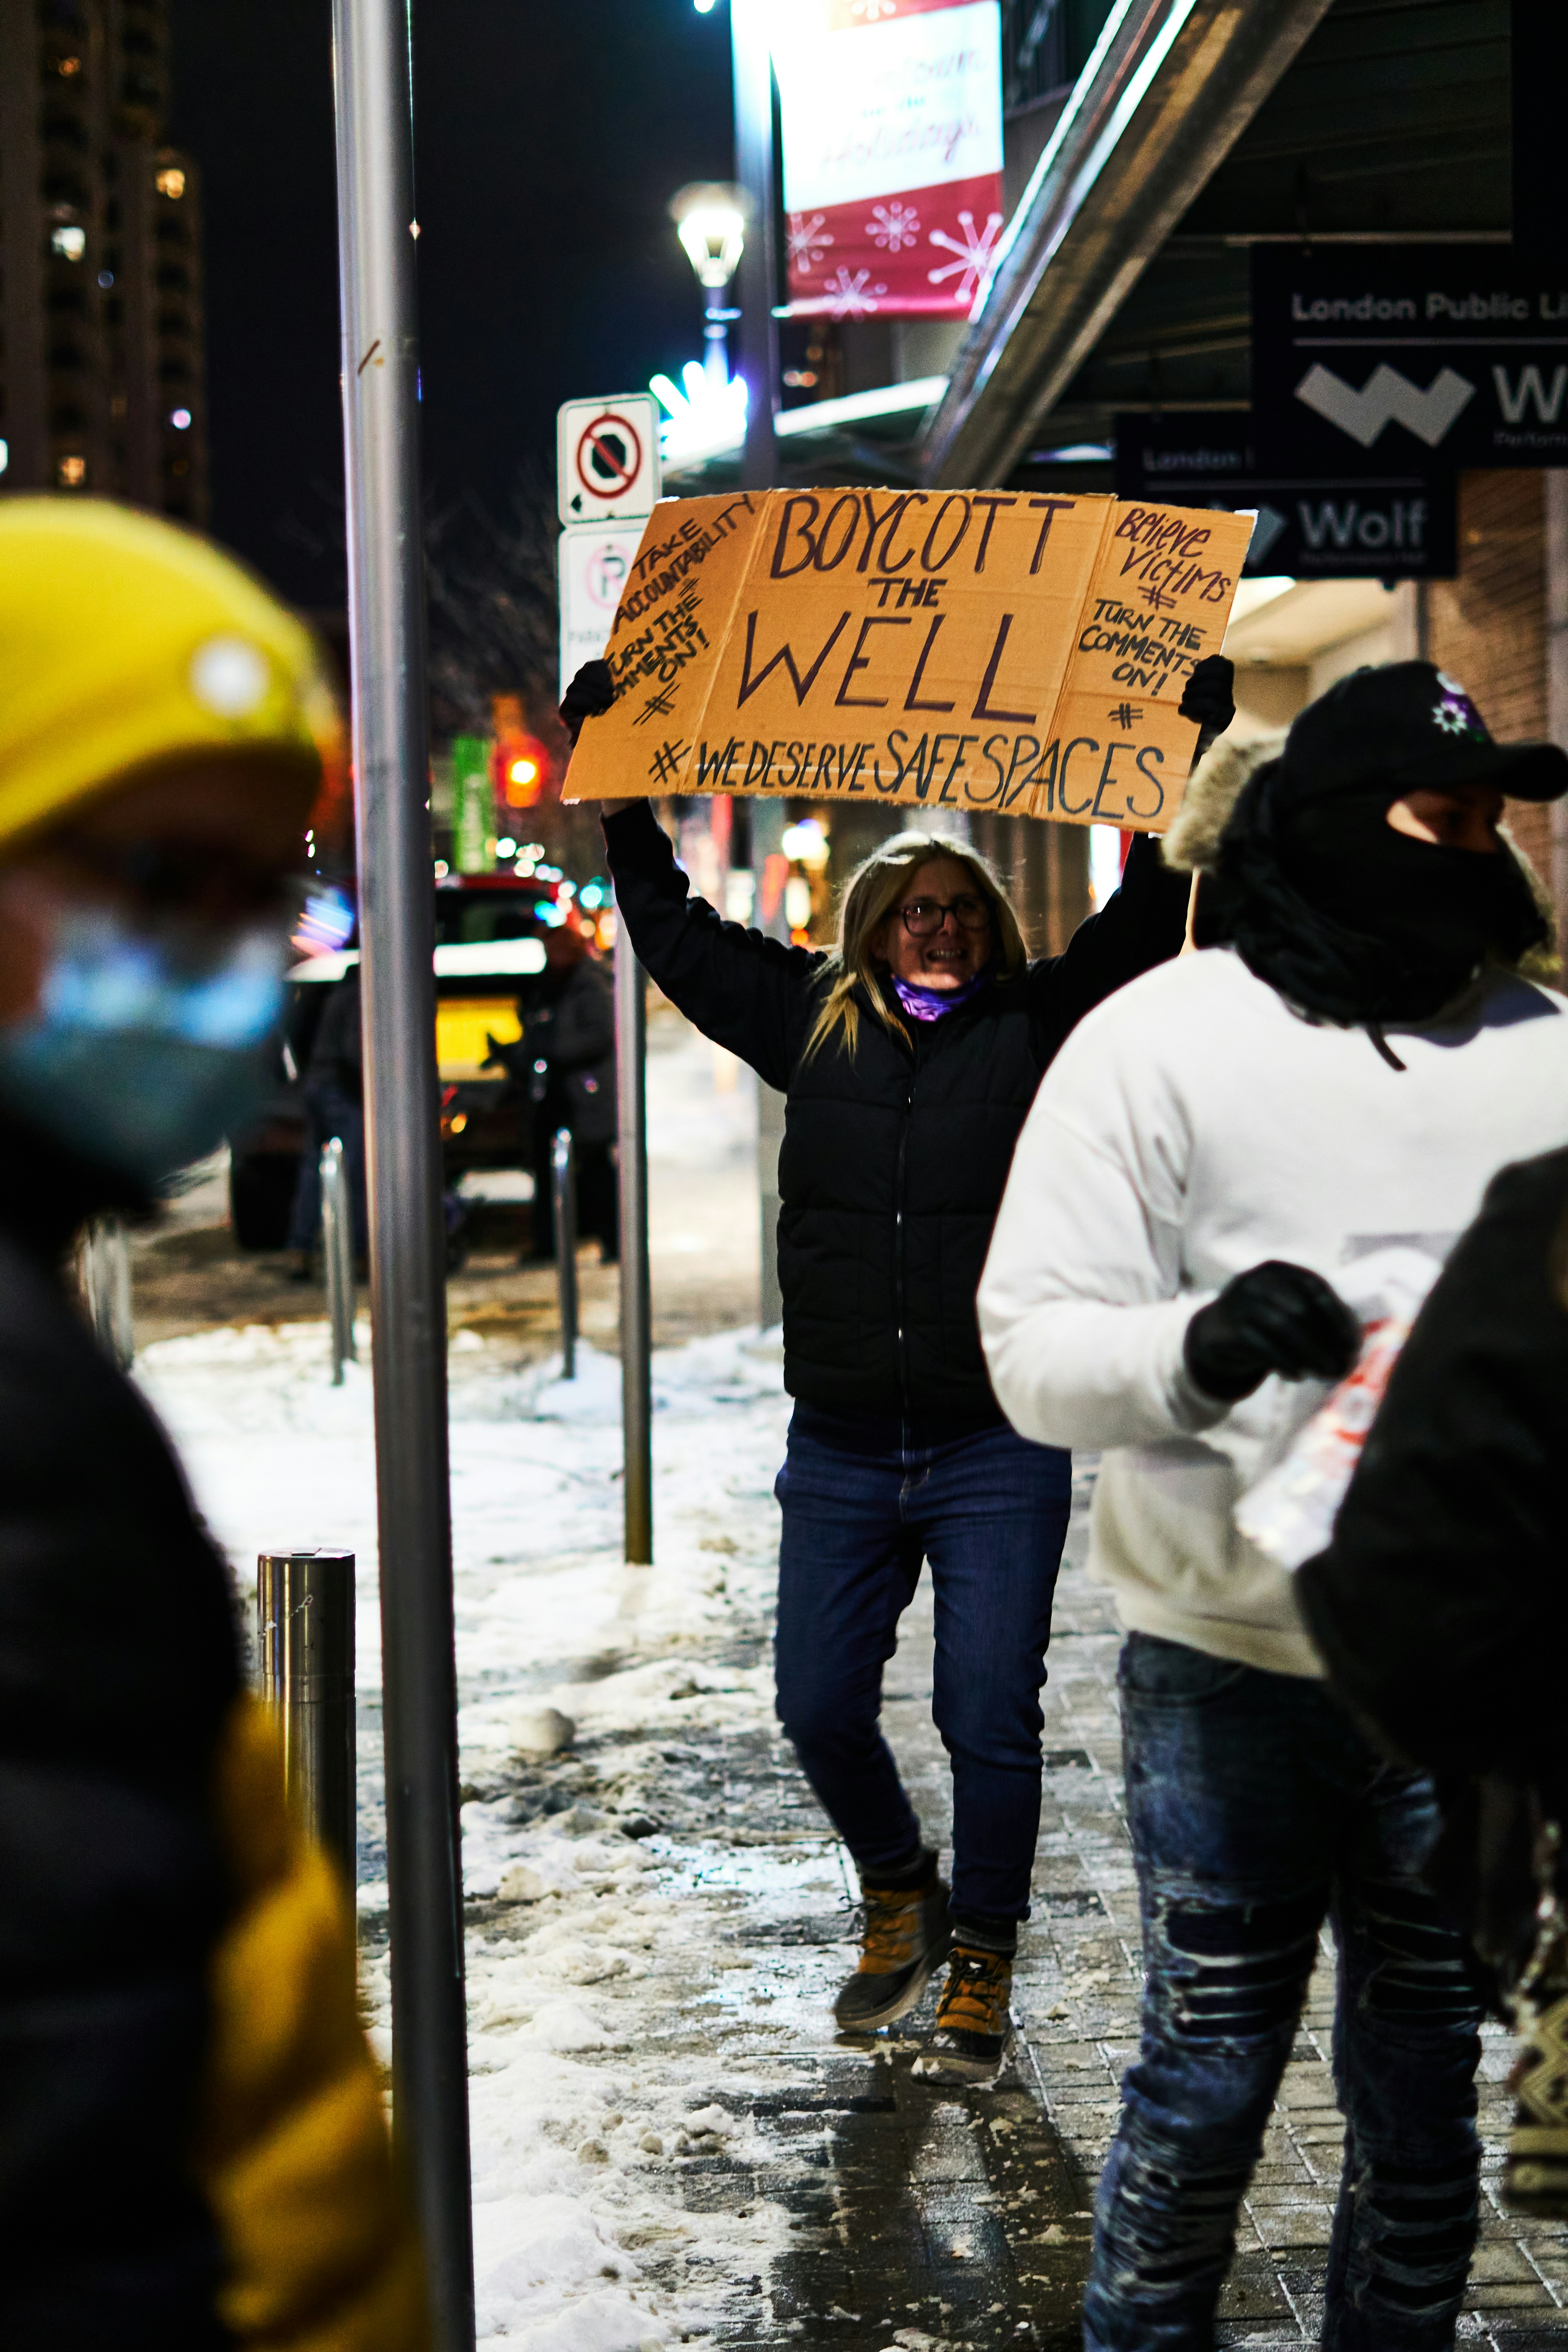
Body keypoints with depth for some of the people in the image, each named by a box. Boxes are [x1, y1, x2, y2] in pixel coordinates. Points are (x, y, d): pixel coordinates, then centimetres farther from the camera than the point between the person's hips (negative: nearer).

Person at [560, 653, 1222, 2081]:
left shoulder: (1040, 1028, 2)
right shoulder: (811, 1024, 9)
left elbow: (1148, 916, 0)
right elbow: (673, 929, 16)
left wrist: (1197, 742, -3)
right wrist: (616, 778, 17)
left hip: (999, 1451, -3)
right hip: (842, 1453, 3)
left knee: (989, 1721, 0)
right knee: (820, 1710, 7)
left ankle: (980, 1969, 18)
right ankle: (899, 1896, 34)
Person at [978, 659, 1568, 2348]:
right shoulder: (1161, 1041, -4)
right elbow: (1033, 1347, -8)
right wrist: (1199, 1349, -27)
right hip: (1230, 1658, -3)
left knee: (1424, 2088, 15)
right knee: (1211, 2072, 8)